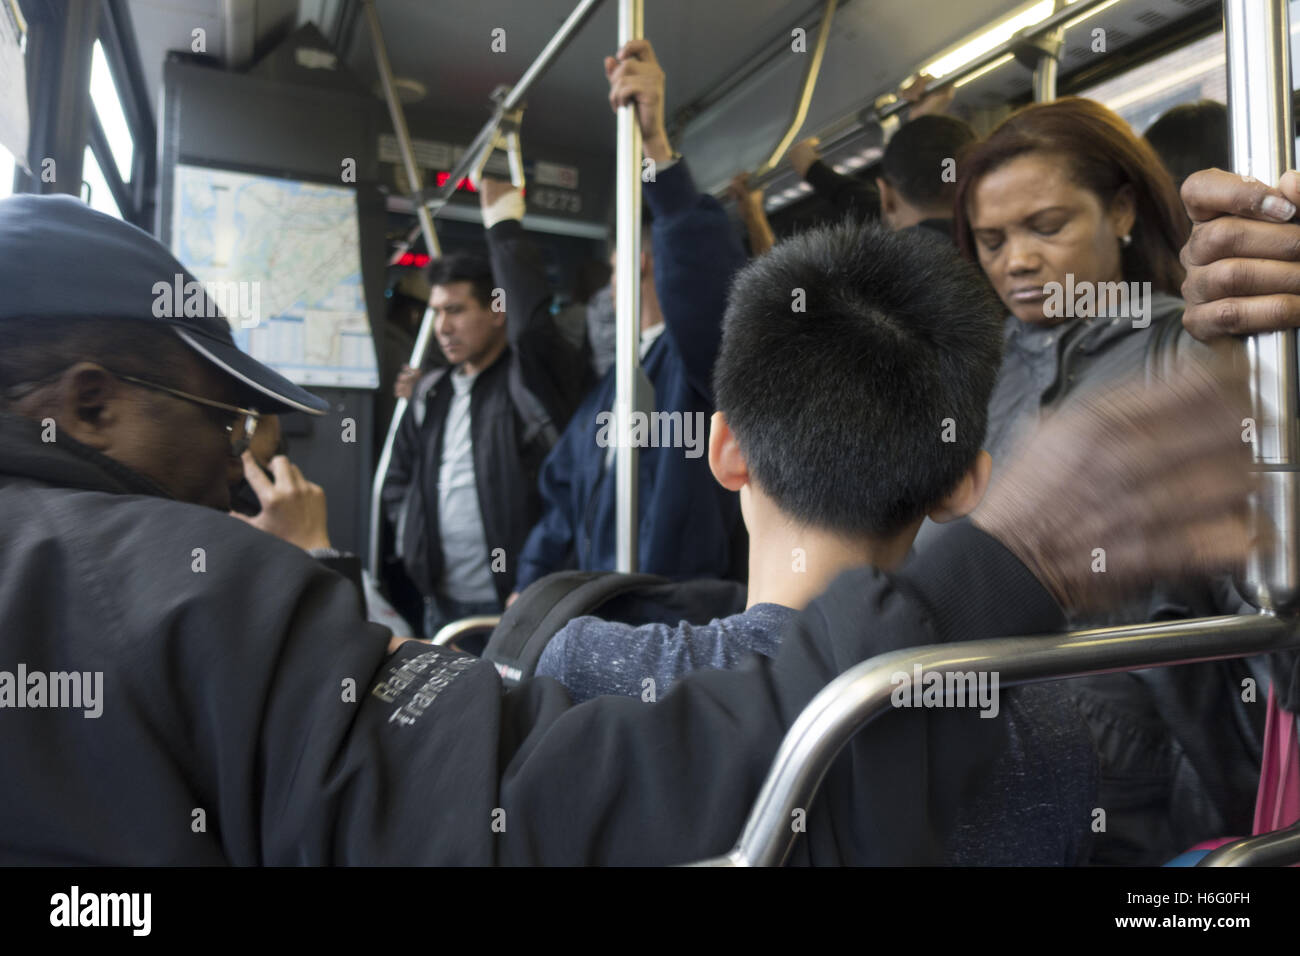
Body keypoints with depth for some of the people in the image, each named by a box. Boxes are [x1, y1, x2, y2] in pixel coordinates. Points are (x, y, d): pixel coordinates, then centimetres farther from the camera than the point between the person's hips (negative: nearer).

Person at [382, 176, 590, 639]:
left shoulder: (531, 378, -7)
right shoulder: (431, 393, 13)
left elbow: (532, 319, -27)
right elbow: (399, 478, 23)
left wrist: (504, 223, -17)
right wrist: (415, 537, 8)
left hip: (516, 601, -6)